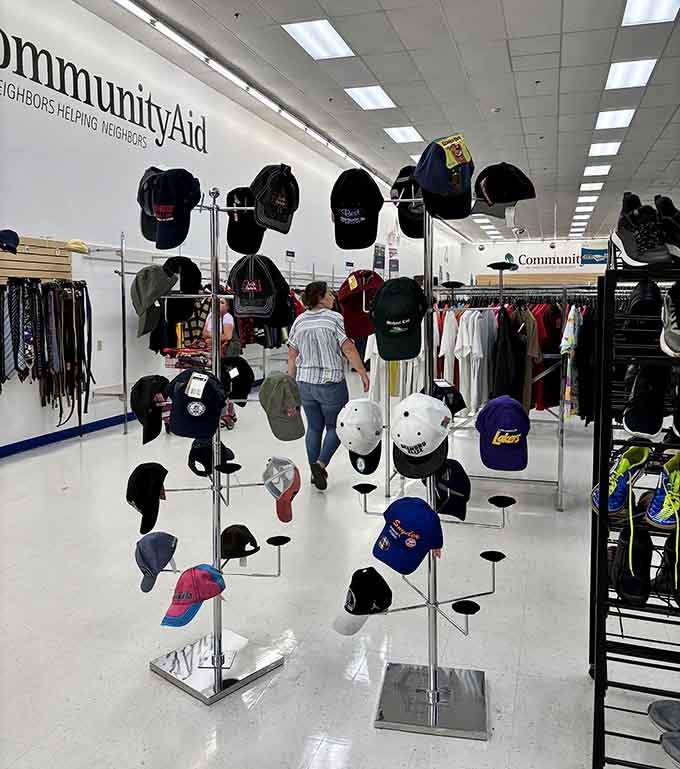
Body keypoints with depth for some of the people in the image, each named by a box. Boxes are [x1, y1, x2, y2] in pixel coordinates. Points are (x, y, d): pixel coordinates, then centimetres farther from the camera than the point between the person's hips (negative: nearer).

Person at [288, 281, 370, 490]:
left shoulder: (299, 321, 4)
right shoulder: (334, 318, -11)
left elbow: (292, 356, 7)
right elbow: (349, 350, -13)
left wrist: (292, 380, 17)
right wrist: (363, 374, -4)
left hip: (305, 383, 5)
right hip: (331, 383, -5)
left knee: (314, 427, 15)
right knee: (335, 426, 10)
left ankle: (316, 471, 22)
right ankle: (321, 463, -7)